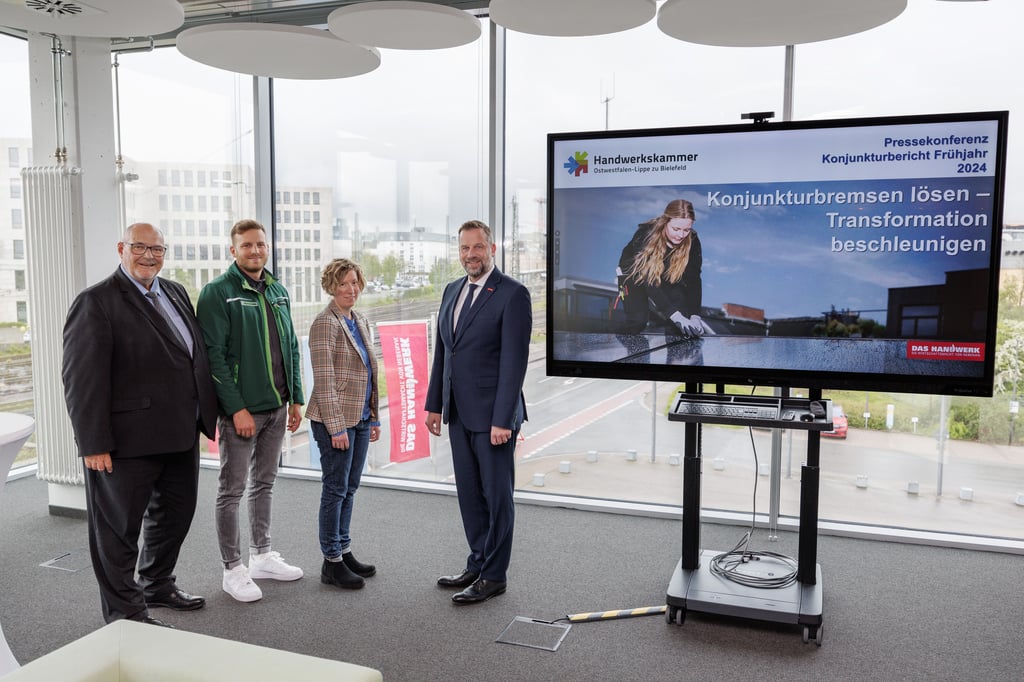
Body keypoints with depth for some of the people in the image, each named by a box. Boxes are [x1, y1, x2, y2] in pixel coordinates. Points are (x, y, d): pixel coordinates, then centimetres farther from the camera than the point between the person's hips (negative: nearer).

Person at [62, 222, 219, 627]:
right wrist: (94, 443, -18)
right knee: (119, 527, 7)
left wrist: (207, 416, 13)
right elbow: (81, 378, -15)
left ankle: (158, 585, 41)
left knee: (175, 514, 20)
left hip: (181, 435, 8)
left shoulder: (175, 293, 13)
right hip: (128, 441, -8)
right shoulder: (97, 302, -11)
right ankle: (126, 615, 20)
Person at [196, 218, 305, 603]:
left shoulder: (278, 291, 11)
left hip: (277, 406, 7)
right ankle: (233, 569, 14)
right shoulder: (218, 292, -9)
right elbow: (214, 354, -15)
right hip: (241, 408, -6)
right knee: (233, 489, 3)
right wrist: (237, 408, -19)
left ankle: (262, 556, 30)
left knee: (264, 483, 17)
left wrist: (295, 399, 10)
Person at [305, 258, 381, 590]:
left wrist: (374, 417, 15)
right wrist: (336, 427, -18)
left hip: (360, 418, 8)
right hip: (337, 419, -7)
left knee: (349, 488, 14)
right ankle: (331, 562, 12)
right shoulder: (326, 323, -11)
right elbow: (324, 379, -16)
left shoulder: (360, 321, 13)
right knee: (336, 488, 1)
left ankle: (344, 551, 26)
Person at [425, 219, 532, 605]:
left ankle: (494, 576, 17)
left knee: (496, 496, 5)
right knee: (469, 494, 16)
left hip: (492, 414, -7)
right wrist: (435, 404, 13)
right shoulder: (452, 291, 11)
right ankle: (477, 564, 30)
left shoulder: (513, 294, -12)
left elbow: (514, 360, -17)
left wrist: (502, 420, -20)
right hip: (458, 413, 7)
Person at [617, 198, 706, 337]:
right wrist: (675, 315, -47)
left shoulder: (692, 240, -23)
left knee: (685, 309, -18)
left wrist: (695, 315, -35)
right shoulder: (645, 235, -36)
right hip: (634, 275, -3)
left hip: (666, 277, 4)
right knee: (638, 320, -24)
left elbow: (693, 279, -21)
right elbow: (648, 280, -40)